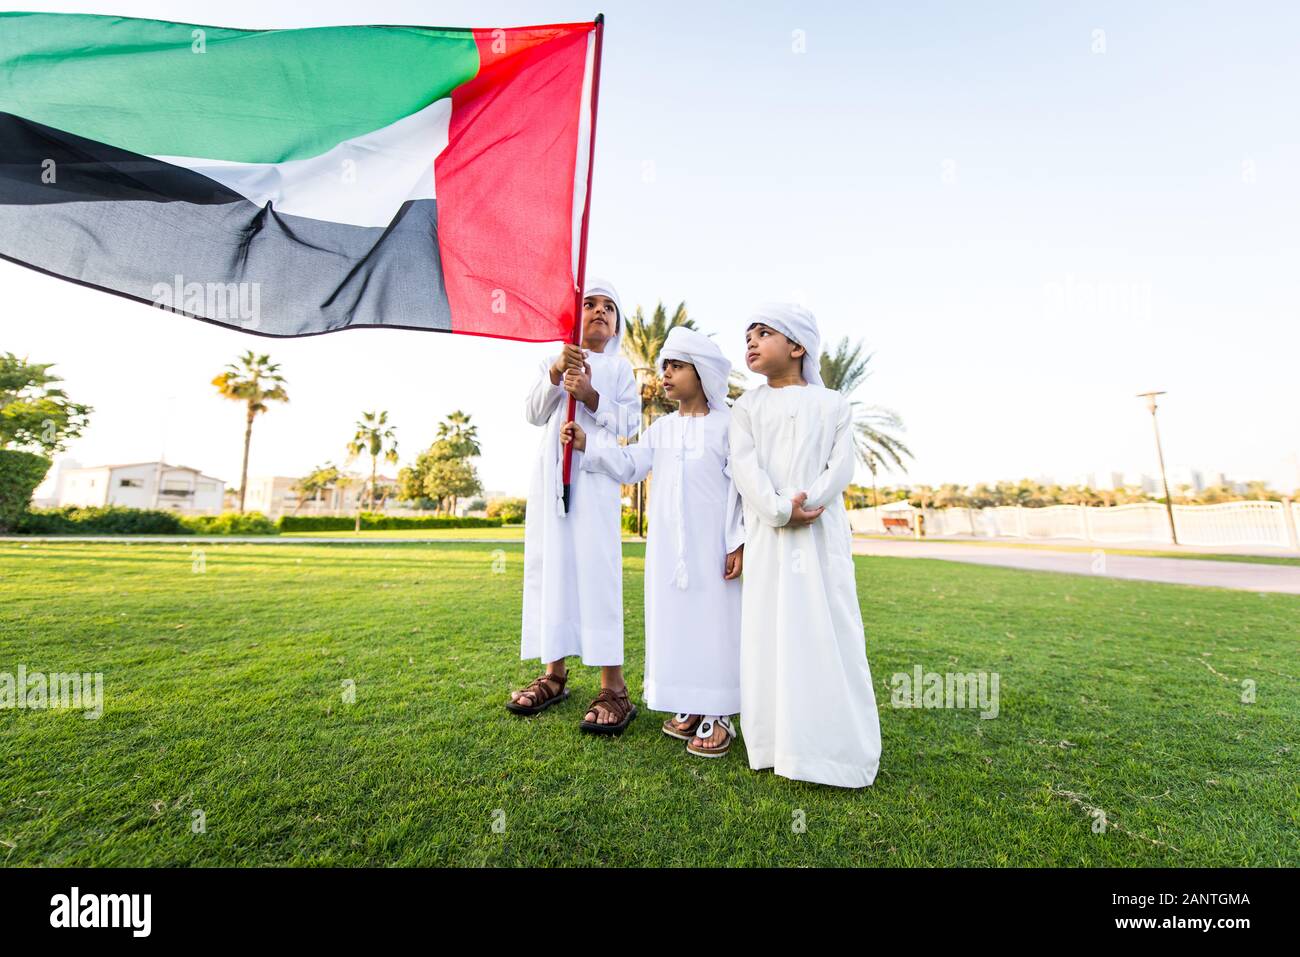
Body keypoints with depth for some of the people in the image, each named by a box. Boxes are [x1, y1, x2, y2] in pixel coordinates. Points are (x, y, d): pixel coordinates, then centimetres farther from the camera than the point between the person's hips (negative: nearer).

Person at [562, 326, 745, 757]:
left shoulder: (727, 425, -4)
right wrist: (587, 446, -5)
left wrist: (739, 542, -12)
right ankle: (688, 705, 25)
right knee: (672, 618, 10)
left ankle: (717, 714, 13)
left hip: (712, 542, -5)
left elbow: (741, 487, -7)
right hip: (667, 542, 6)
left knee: (713, 619, 0)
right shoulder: (660, 428, 13)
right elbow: (628, 466, 8)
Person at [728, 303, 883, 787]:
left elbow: (842, 464, -3)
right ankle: (778, 741, 15)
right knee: (770, 629, 2)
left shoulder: (832, 404, 9)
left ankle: (837, 744, 15)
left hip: (823, 531, 0)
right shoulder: (747, 406, 10)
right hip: (768, 534, 1)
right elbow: (745, 466, -4)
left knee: (829, 630, 1)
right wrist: (779, 511, -17)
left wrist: (807, 501, -19)